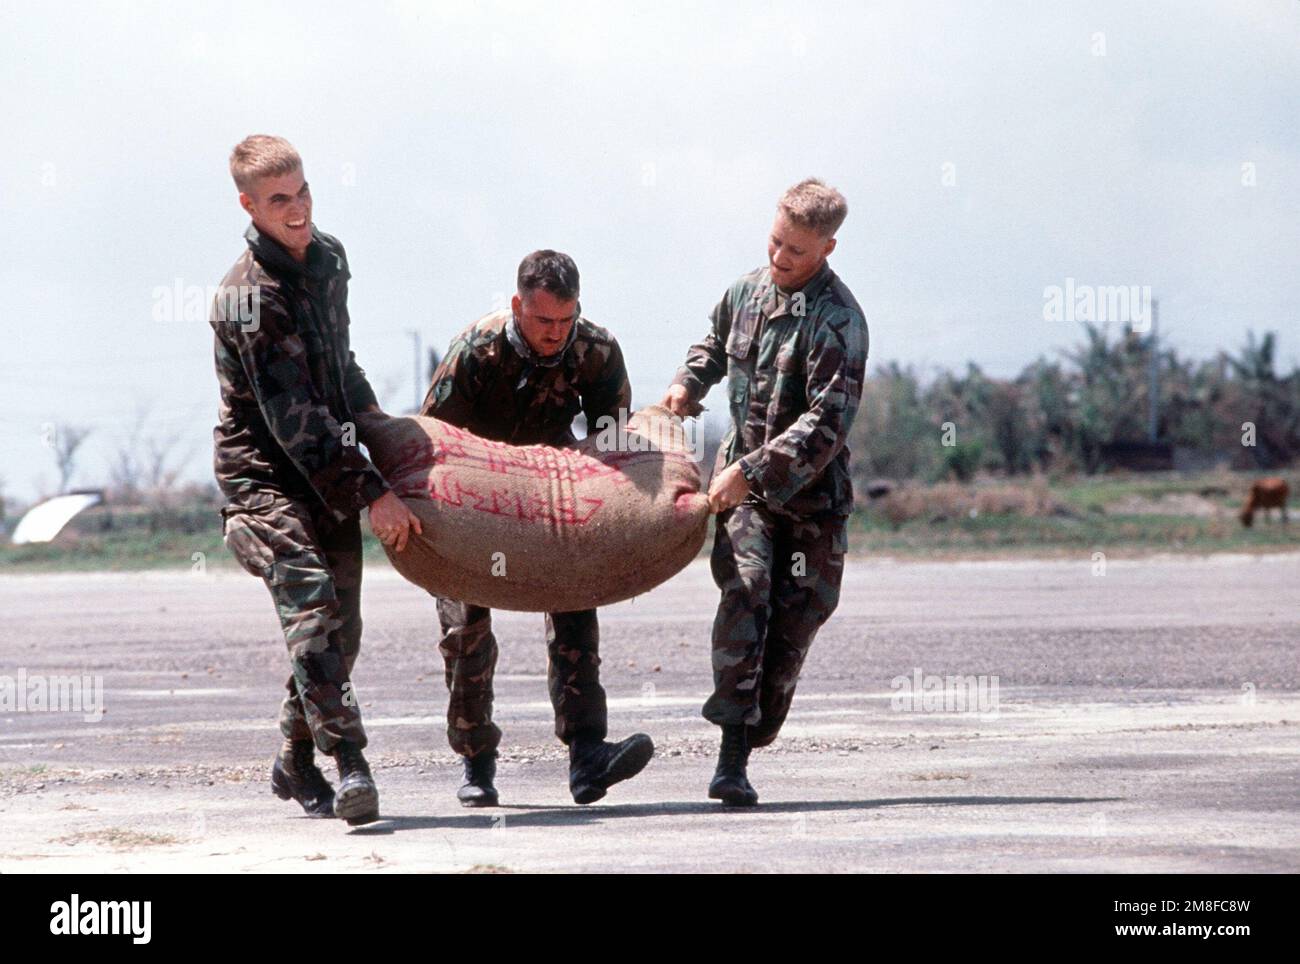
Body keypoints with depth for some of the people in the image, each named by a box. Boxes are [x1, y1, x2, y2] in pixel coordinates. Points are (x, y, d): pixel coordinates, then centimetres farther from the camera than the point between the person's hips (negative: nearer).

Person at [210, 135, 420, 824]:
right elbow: (293, 418, -24)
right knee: (310, 599, -24)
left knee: (339, 626, 6)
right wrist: (370, 491, -27)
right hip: (264, 473, -7)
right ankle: (350, 766, -30)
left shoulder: (328, 256, 6)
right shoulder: (248, 296, -20)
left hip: (330, 469, 7)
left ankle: (297, 764, 22)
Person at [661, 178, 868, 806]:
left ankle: (743, 753, 10)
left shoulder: (837, 320, -14)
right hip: (743, 486, 3)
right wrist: (689, 381, 11)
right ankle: (732, 756, -25)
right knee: (745, 592, -19)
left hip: (810, 494, -2)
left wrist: (751, 471, -27)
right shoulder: (747, 292, 6)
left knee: (791, 623, 0)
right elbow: (717, 341, 31)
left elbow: (827, 422, -23)